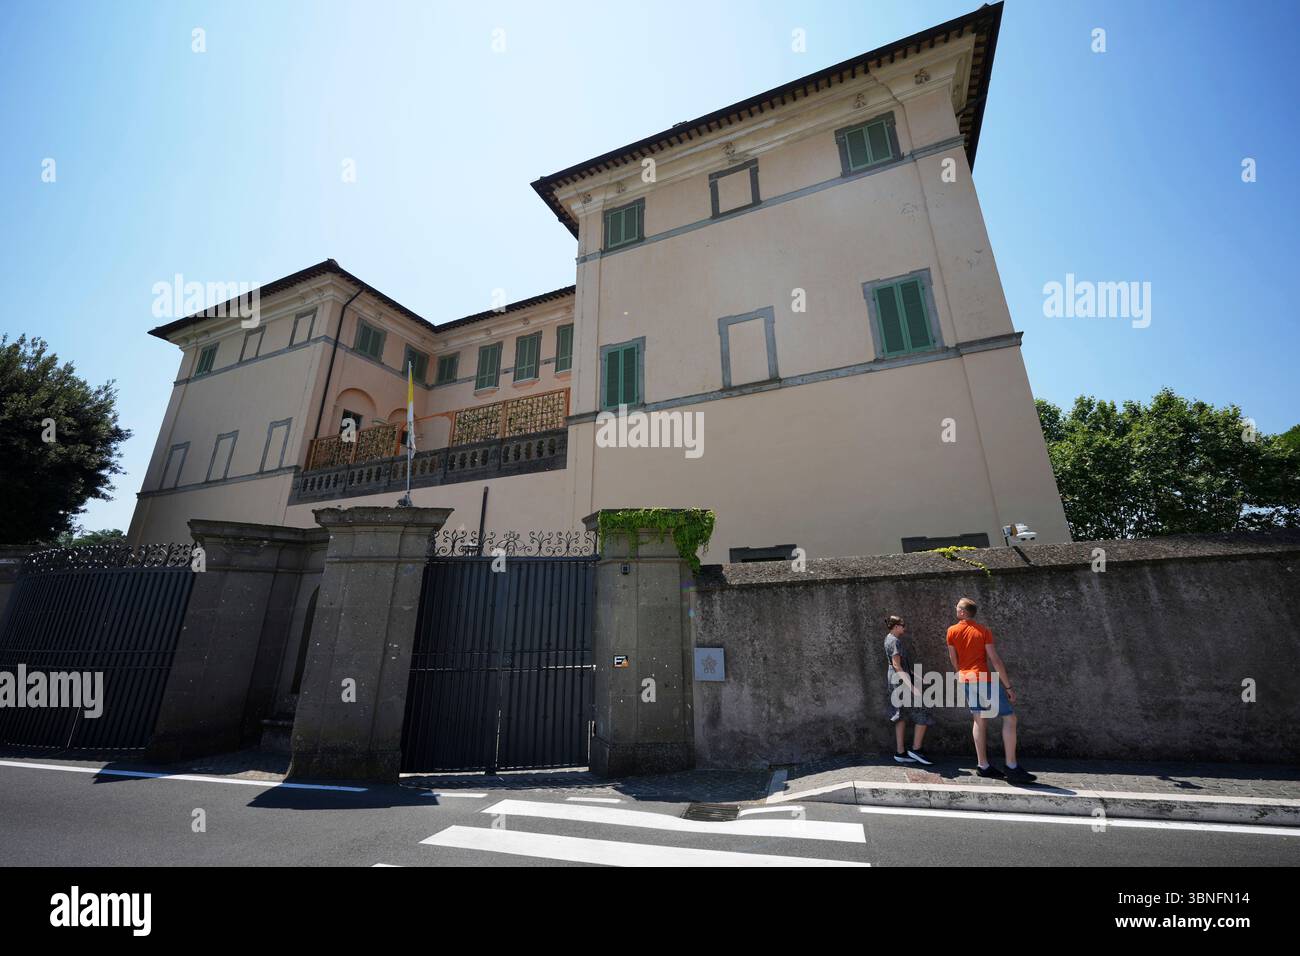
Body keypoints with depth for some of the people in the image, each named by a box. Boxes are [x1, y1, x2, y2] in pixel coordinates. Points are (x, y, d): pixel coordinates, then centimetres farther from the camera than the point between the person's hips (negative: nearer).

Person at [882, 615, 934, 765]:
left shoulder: (889, 638, 14)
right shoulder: (894, 641, -15)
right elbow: (896, 665, -21)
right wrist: (911, 686, -23)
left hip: (895, 684, 10)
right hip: (900, 681, -10)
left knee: (901, 718, 10)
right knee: (922, 715, -2)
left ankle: (900, 753, 12)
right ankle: (916, 749, 4)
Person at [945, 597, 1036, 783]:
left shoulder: (952, 631, 3)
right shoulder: (984, 631, -6)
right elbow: (995, 660, -10)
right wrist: (1008, 686, -5)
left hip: (966, 680, 5)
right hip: (984, 680, -5)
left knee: (979, 720, 10)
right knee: (1009, 718, 2)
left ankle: (983, 766, 11)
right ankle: (1012, 768, -1)